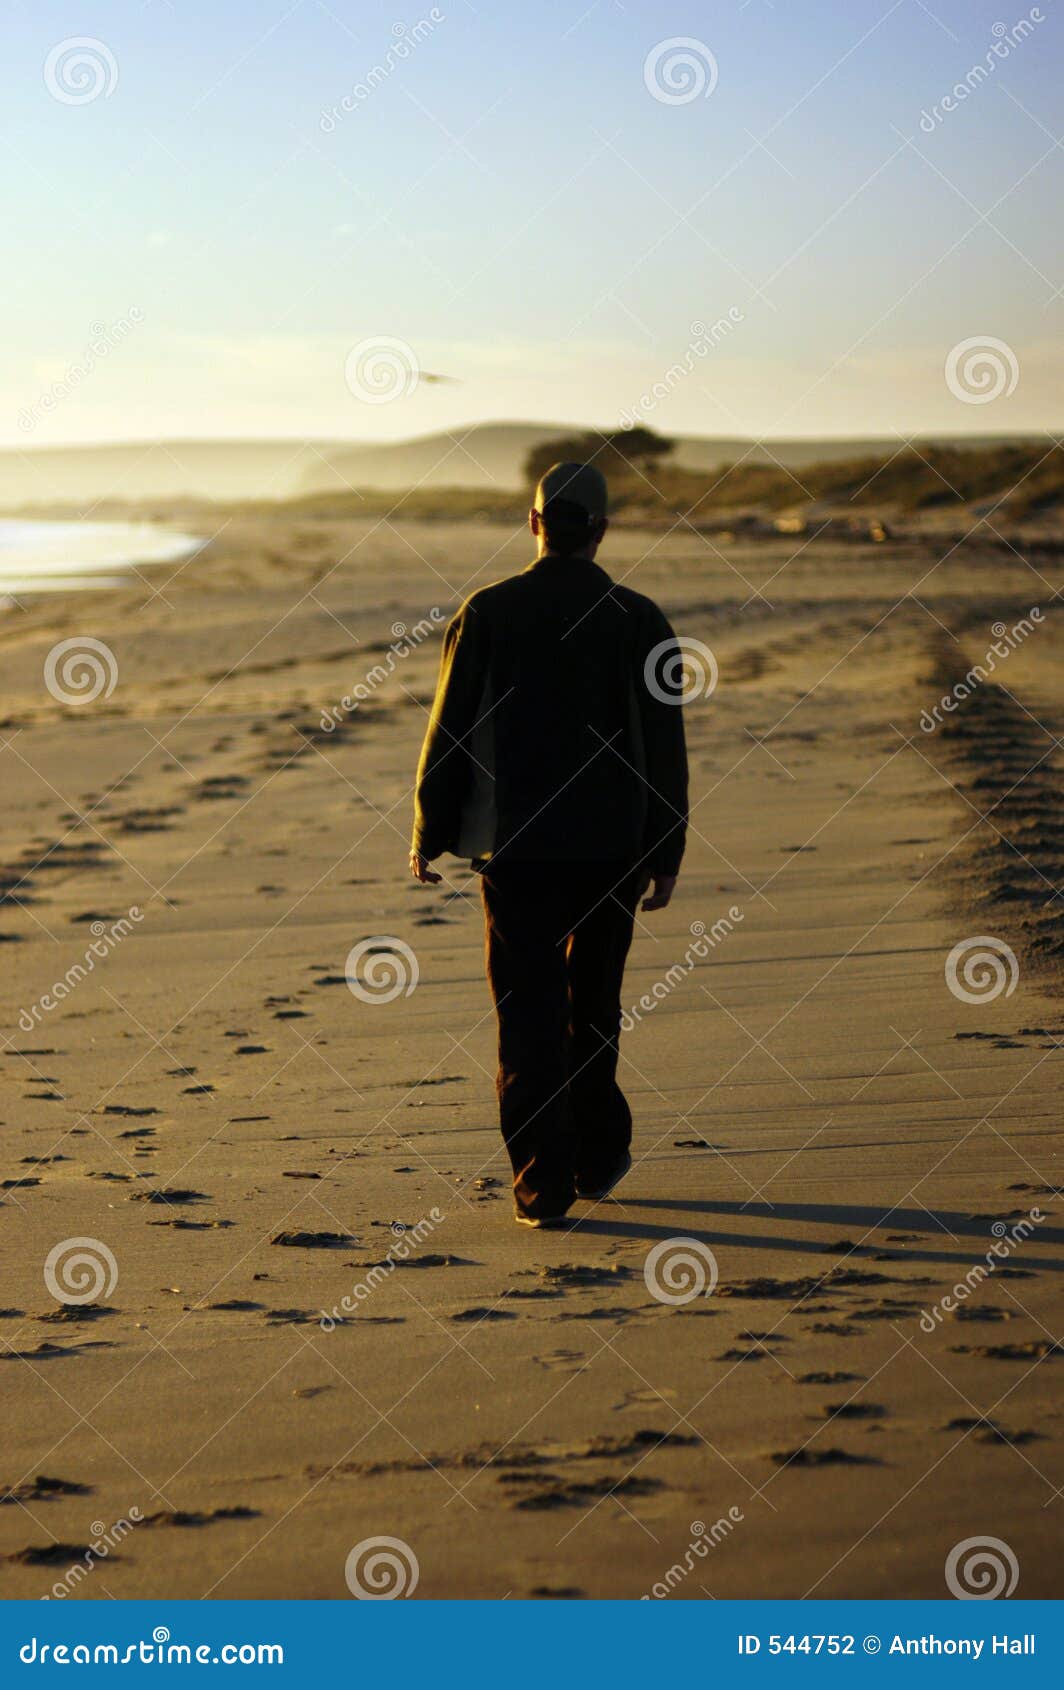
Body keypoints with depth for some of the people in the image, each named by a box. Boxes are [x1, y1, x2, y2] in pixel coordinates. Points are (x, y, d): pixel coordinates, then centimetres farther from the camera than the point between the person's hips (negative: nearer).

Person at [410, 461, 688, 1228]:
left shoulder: (488, 613, -4)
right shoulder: (637, 619, -3)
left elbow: (451, 730, -1)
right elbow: (664, 745, -1)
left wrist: (431, 835, 7)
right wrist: (665, 855, 5)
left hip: (516, 846, -1)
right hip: (611, 846, 1)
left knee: (529, 1017, 2)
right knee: (593, 1004, 18)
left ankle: (544, 1183, -2)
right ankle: (597, 1156, 28)